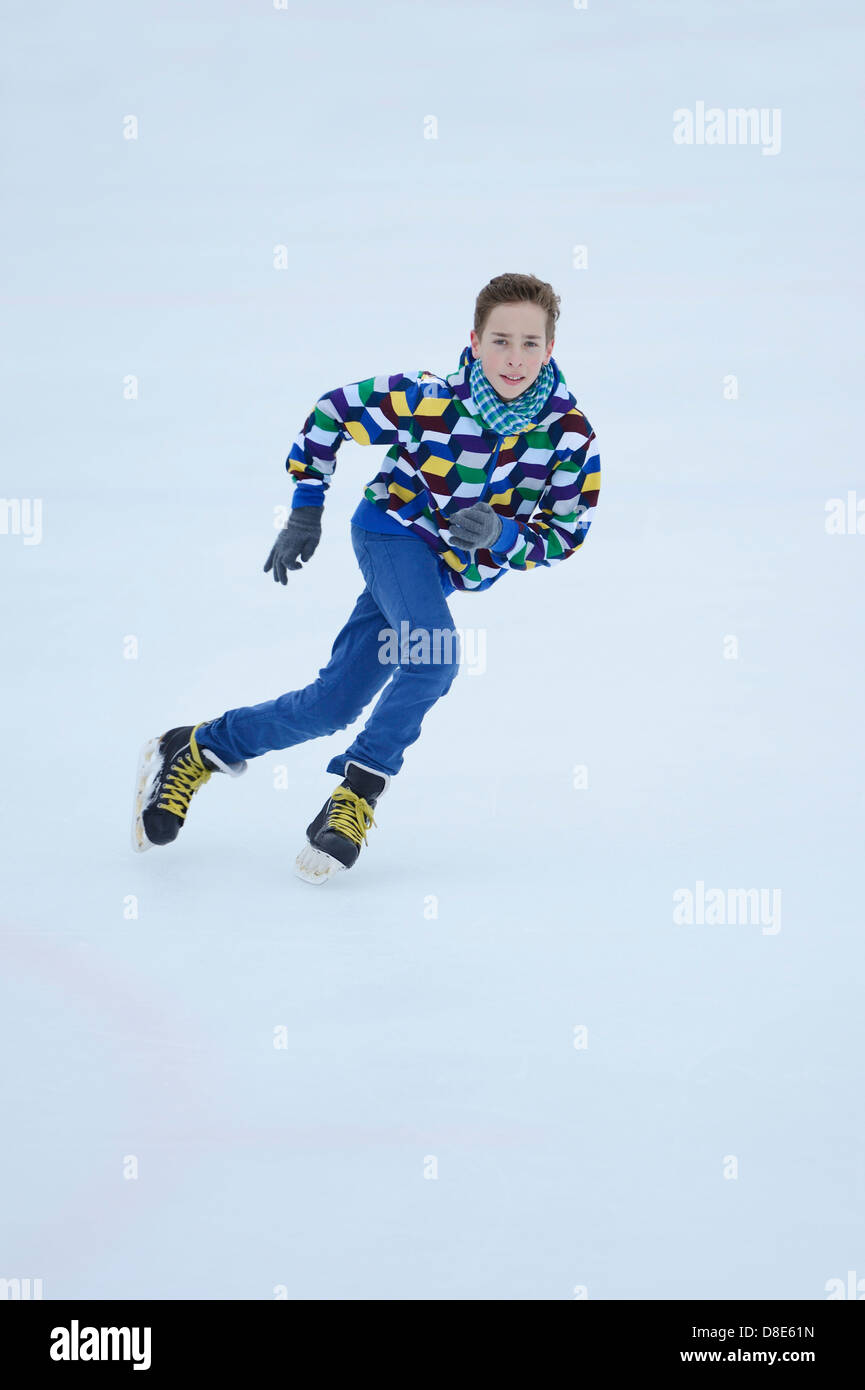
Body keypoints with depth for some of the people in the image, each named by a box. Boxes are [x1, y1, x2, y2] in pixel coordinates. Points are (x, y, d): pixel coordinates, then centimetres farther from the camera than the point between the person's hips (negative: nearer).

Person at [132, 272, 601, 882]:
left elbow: (564, 534, -11)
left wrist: (500, 534, -31)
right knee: (434, 656, -31)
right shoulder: (428, 402, -24)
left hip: (445, 573, 4)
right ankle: (359, 788, -15)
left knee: (331, 706, 1)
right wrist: (305, 512, -7)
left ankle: (198, 750, 17)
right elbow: (331, 412, -9)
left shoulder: (571, 435, -19)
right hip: (393, 532, -4)